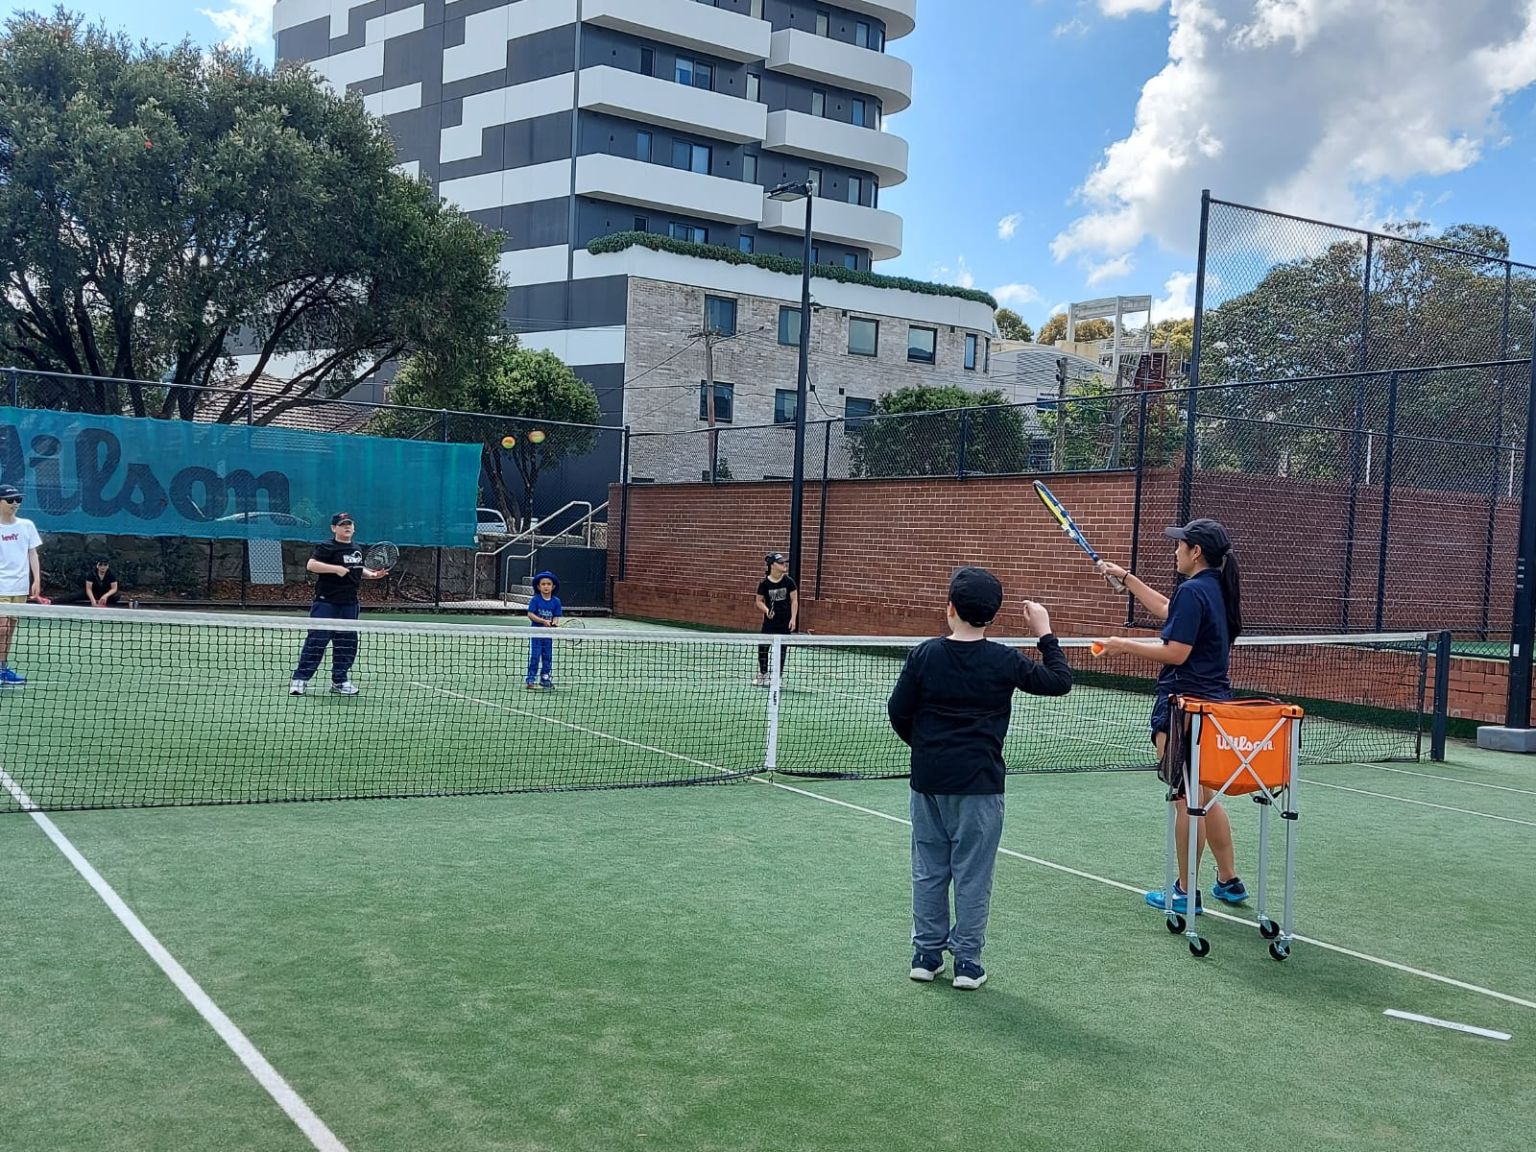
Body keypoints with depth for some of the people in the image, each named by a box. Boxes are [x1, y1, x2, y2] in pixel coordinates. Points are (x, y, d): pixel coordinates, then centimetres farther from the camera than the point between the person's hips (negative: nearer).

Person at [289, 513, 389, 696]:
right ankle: (300, 678, 0)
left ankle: (339, 681, 20)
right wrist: (335, 568, -26)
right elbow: (311, 564, -20)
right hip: (326, 603, -7)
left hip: (349, 604, 7)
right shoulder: (327, 547, -8)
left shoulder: (357, 548, 15)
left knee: (347, 643, 9)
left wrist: (372, 574, 10)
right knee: (317, 640, -7)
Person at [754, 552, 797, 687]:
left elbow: (794, 600, -2)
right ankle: (763, 675, 16)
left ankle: (779, 676, 16)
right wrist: (766, 610, -17)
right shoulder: (764, 583, -6)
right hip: (770, 620, 0)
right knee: (763, 646, 0)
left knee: (782, 648, 5)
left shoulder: (789, 581, -5)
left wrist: (793, 618, -10)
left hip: (785, 622, 0)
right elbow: (759, 601, 3)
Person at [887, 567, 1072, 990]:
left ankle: (927, 954, 19)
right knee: (972, 874, 6)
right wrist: (1045, 634, 10)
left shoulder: (924, 655, -3)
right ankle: (966, 961, 11)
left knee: (928, 869, 12)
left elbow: (898, 712, 1)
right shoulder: (1004, 661, -8)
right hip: (979, 784, -2)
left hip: (928, 780, 2)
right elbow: (1060, 681, 3)